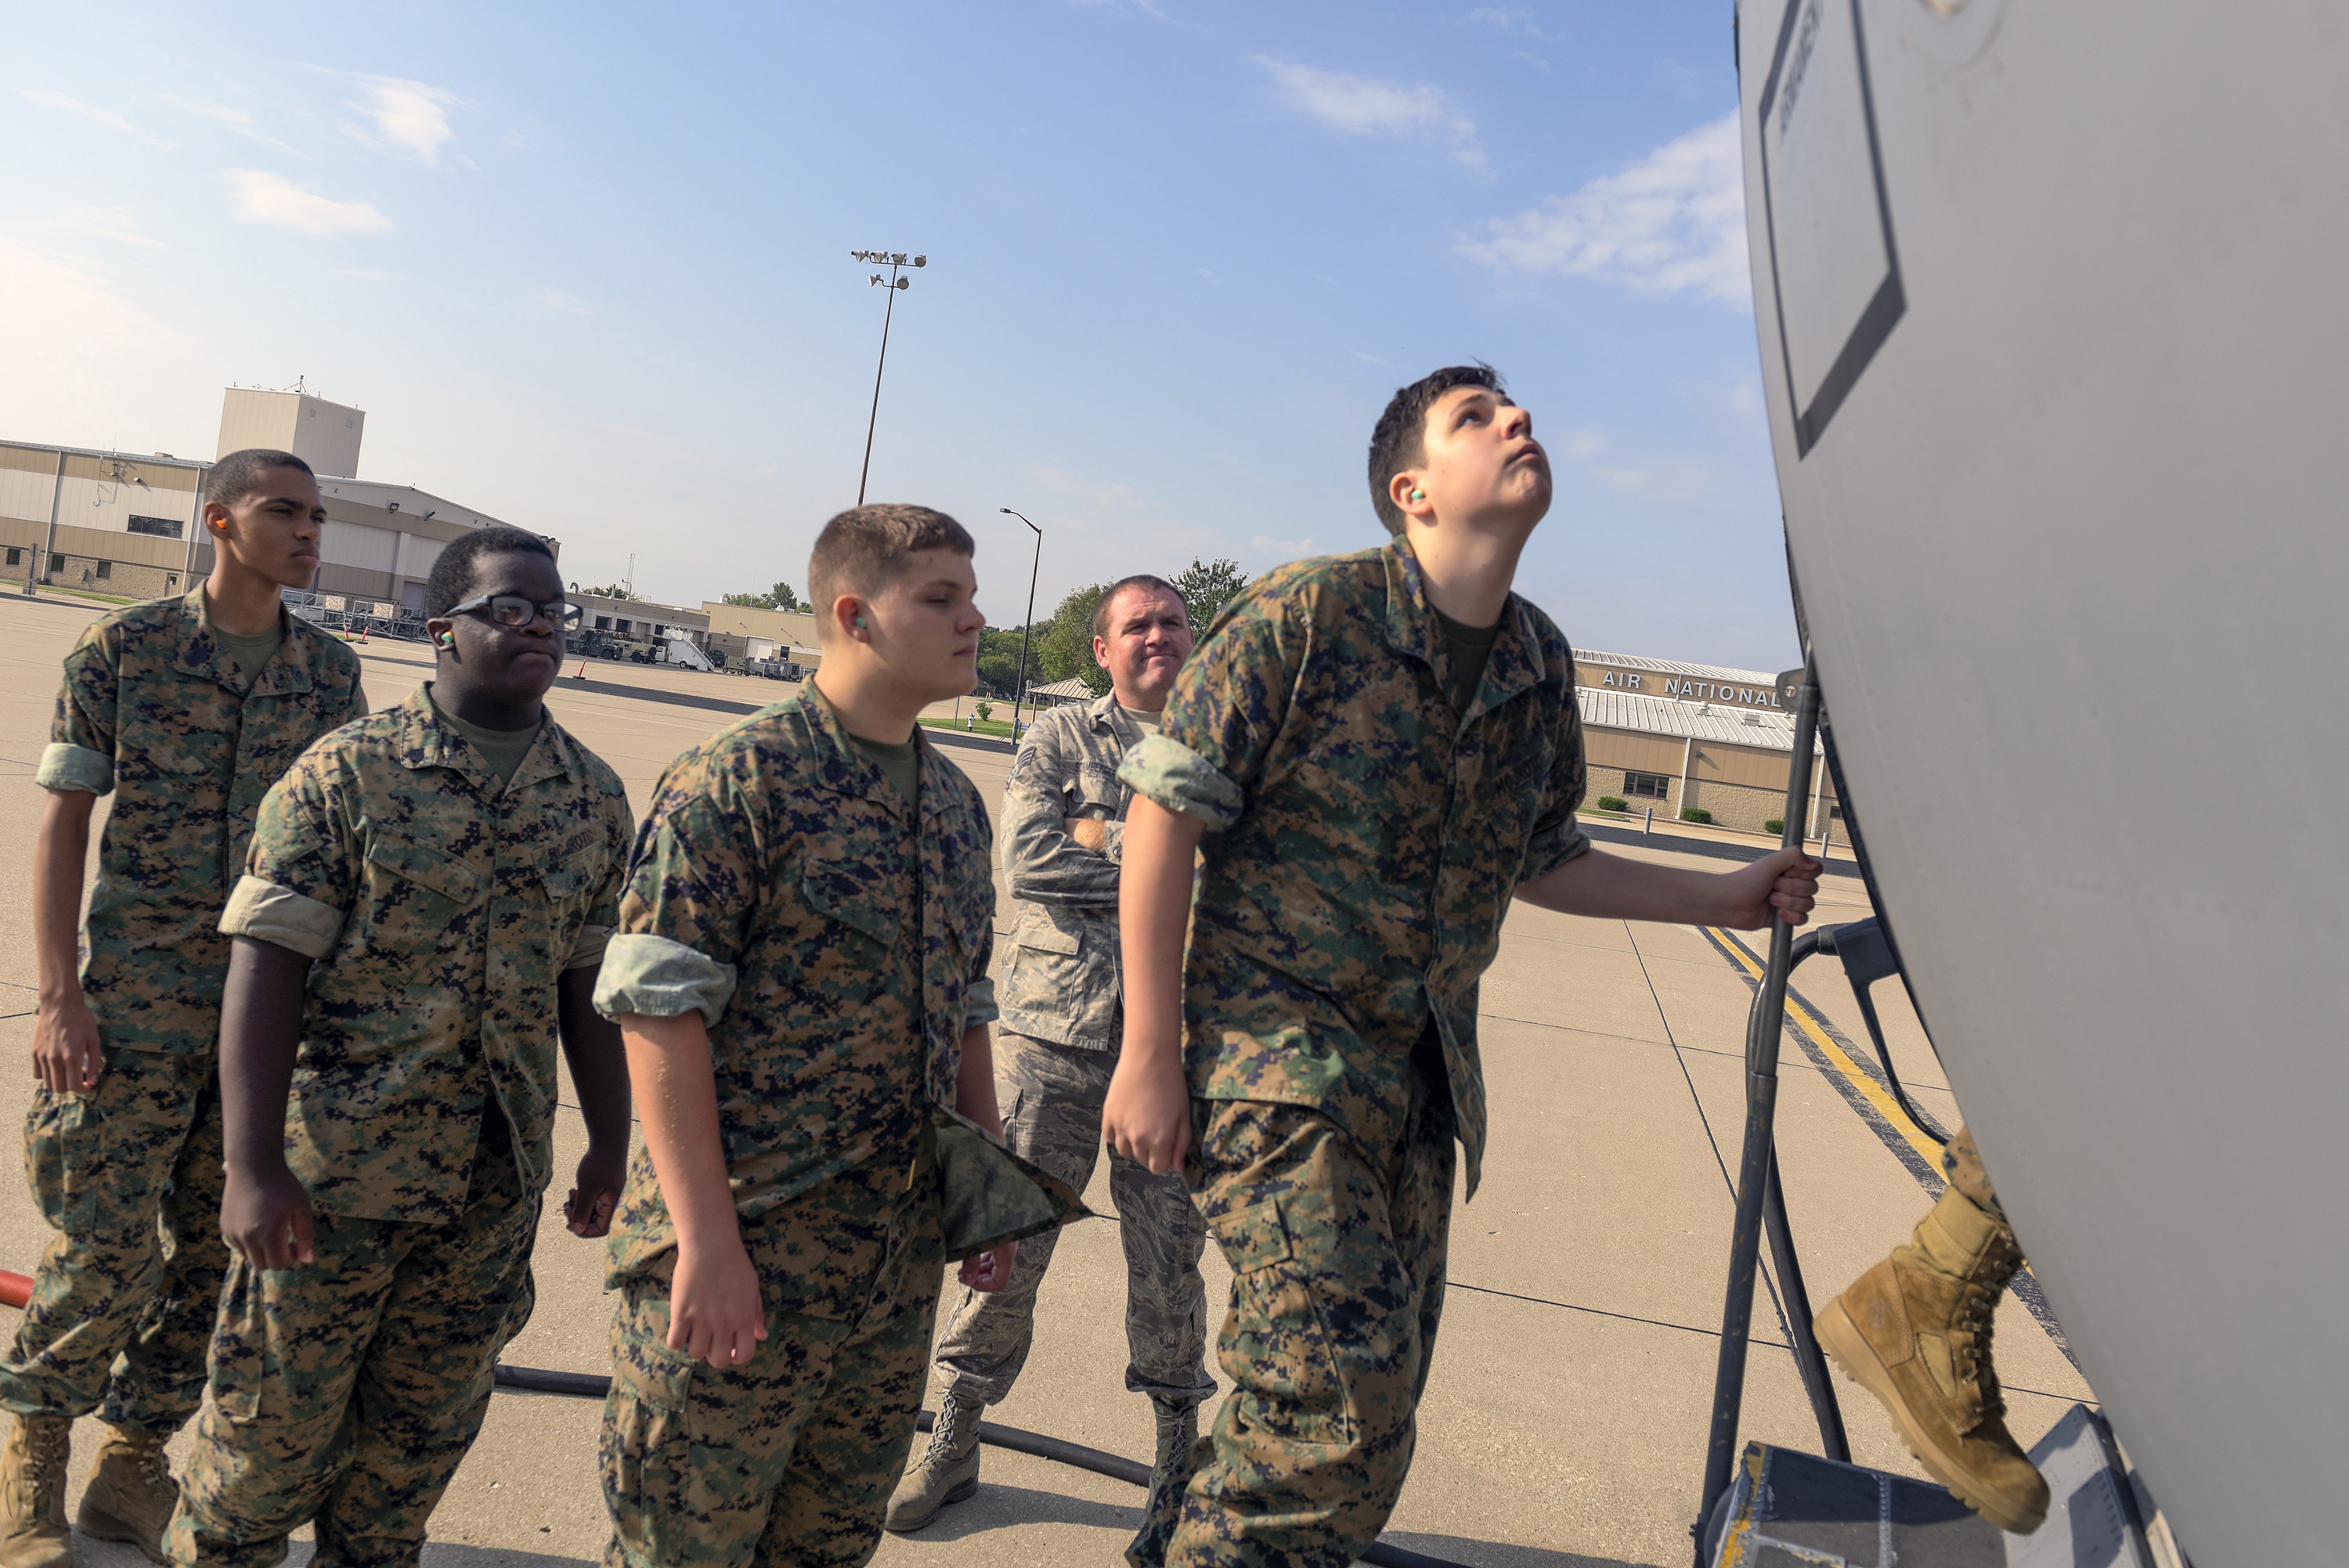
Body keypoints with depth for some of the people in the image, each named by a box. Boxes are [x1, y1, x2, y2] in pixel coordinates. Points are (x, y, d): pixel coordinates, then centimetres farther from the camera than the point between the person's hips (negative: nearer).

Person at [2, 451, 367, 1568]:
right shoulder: (121, 648, -2)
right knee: (104, 1248, 1)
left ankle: (132, 1467, 28)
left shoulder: (332, 674, 6)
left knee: (217, 1250, 9)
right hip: (138, 999, -3)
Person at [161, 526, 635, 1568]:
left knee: (423, 1433, 18)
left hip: (500, 1184, 4)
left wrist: (609, 1147, 9)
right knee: (275, 1417, 13)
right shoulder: (348, 772, -9)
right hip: (336, 1169, -3)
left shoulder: (595, 798, 2)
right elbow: (265, 972, -12)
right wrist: (252, 1167, -17)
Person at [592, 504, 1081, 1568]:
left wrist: (990, 1191, 14)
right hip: (745, 1248, -6)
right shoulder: (736, 779, -11)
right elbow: (659, 1009, -16)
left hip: (902, 1262, 7)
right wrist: (707, 1239, -19)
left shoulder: (957, 805, 11)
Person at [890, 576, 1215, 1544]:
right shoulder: (1060, 736, 5)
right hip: (1054, 1024, -1)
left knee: (1168, 1250, 9)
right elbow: (1025, 860, -10)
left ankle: (1177, 1447, 30)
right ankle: (956, 1442, 24)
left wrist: (1100, 834, -12)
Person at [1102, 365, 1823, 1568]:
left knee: (1365, 1409, 14)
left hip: (1424, 1080, 7)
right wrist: (1149, 1056, -14)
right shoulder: (1307, 612, -12)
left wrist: (1727, 900, 14)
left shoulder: (1543, 665, 7)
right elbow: (1165, 812, -11)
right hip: (1277, 1051, -6)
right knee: (1343, 1401, -18)